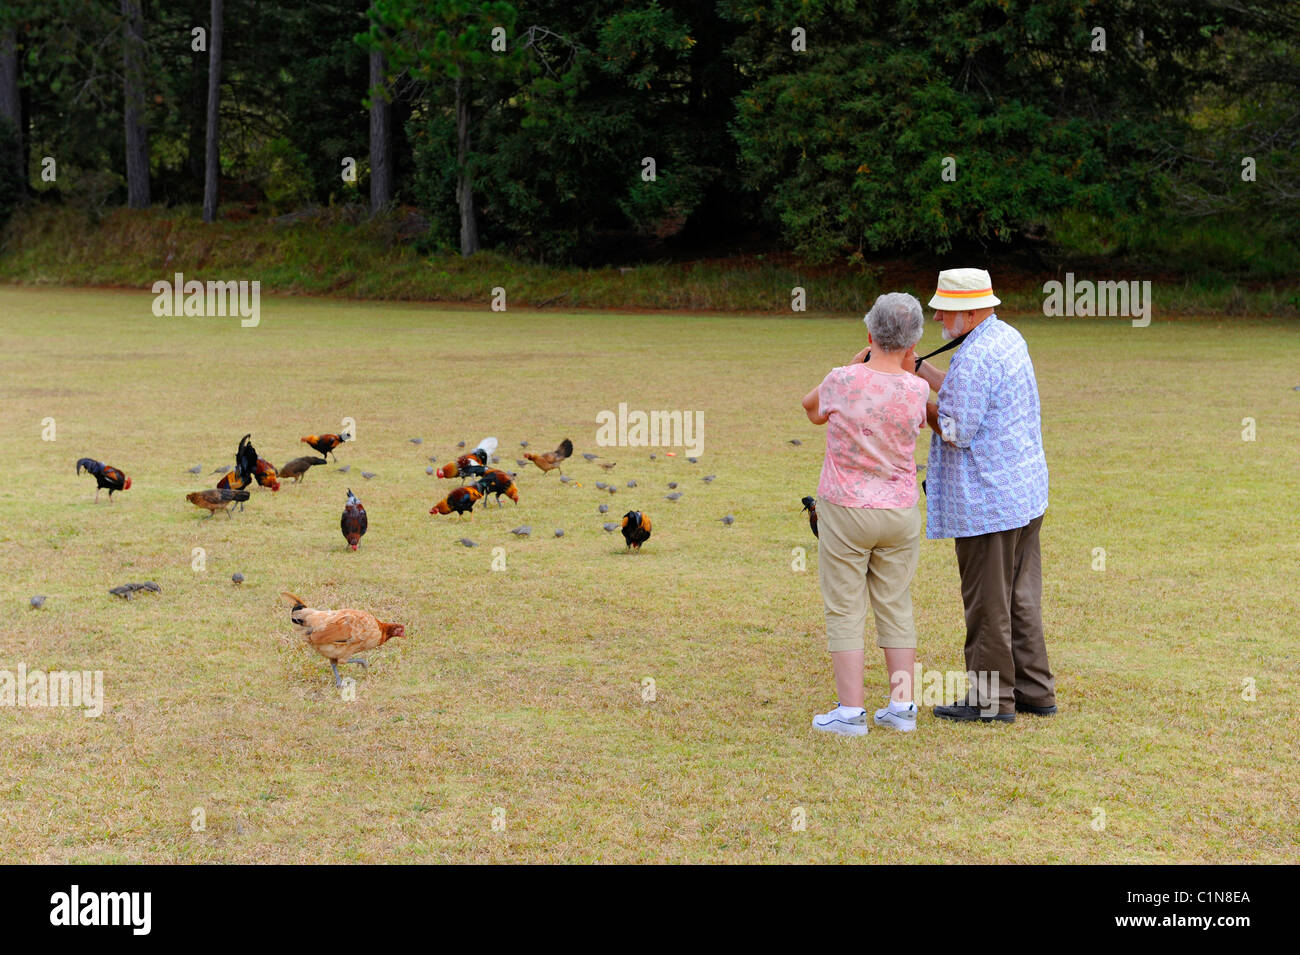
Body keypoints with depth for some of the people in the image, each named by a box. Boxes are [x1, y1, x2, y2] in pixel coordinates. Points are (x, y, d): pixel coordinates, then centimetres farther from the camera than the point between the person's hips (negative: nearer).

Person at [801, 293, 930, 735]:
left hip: (844, 512, -3)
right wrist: (908, 369, 10)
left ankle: (851, 710, 3)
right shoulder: (916, 390, -9)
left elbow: (814, 411, 8)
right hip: (899, 512, 3)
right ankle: (901, 705, 15)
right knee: (896, 608, 13)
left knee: (845, 611, 3)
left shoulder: (842, 381, -15)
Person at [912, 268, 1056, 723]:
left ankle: (992, 699, 9)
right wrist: (918, 367, 15)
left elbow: (955, 431, -18)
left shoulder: (973, 358, -20)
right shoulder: (1008, 337, 11)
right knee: (1021, 597, 16)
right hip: (1024, 493, 10)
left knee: (987, 604, 1)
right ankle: (1034, 691, 22)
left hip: (986, 503, -10)